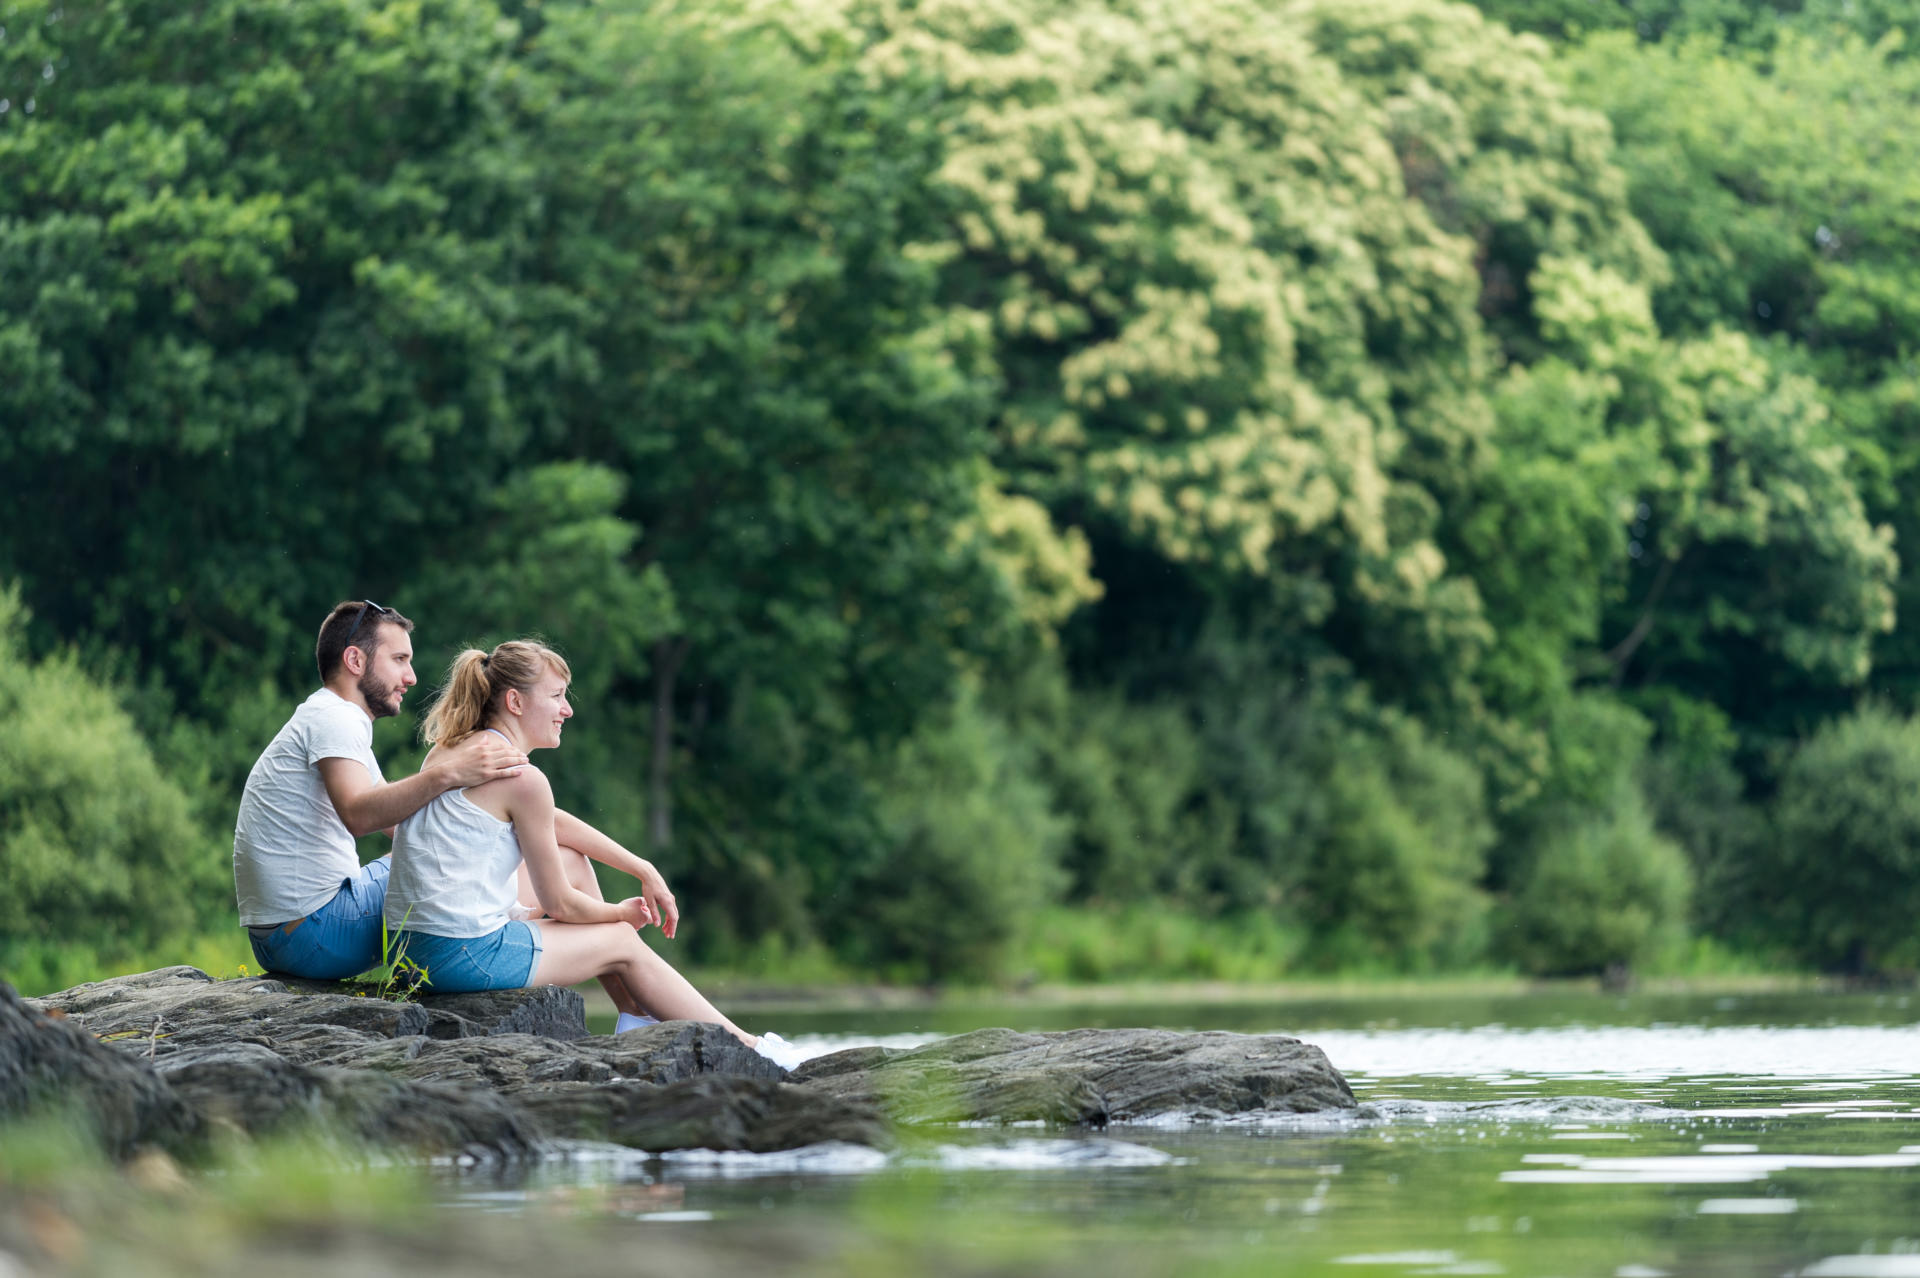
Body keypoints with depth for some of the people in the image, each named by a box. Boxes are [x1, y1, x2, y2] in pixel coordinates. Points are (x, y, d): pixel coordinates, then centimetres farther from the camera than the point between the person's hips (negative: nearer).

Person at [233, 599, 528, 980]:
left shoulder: (323, 717, 21)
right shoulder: (334, 719, -12)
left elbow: (399, 817, 27)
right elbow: (358, 815, -32)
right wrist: (448, 774, -42)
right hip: (312, 936, -11)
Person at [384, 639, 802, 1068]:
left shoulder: (448, 751, 12)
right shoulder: (523, 778, -15)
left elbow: (552, 824, 24)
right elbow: (559, 904, -7)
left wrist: (643, 871, 23)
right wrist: (622, 913, 14)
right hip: (467, 956, -9)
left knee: (573, 861, 23)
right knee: (622, 942, 12)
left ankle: (635, 1017, 33)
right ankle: (746, 1048, 23)